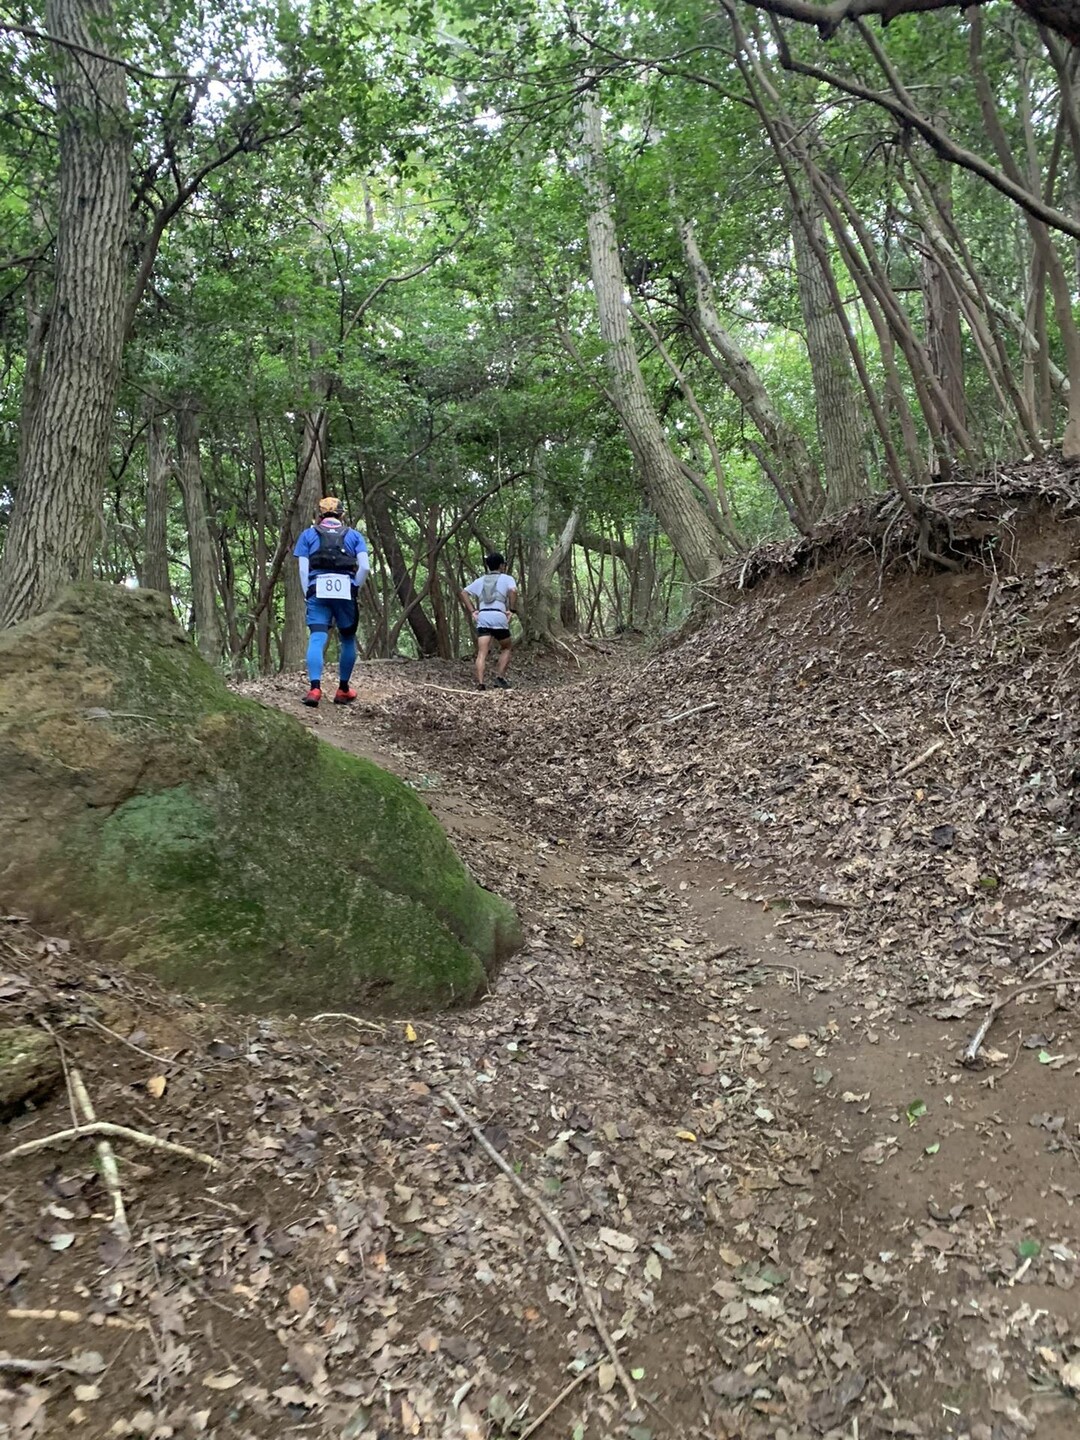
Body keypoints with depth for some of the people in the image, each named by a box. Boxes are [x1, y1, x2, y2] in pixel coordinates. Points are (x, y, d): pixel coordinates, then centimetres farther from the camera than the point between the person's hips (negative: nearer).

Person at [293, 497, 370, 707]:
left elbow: (303, 569, 4)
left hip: (318, 591, 0)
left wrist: (307, 596, 9)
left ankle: (315, 688, -24)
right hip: (346, 592, 0)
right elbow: (365, 567, 1)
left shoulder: (308, 535, 14)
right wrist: (353, 588, 12)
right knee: (348, 640, 14)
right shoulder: (354, 535, 15)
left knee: (317, 639, -8)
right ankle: (343, 690, 20)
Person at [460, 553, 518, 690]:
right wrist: (512, 610, -5)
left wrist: (472, 611, 12)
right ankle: (500, 676, 7)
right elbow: (513, 591, -12)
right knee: (506, 648, 19)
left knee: (482, 653, -6)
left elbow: (464, 593, 15)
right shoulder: (507, 578, 11)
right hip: (499, 617, -3)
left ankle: (480, 683, -20)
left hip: (482, 617, 3)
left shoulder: (480, 580, 24)